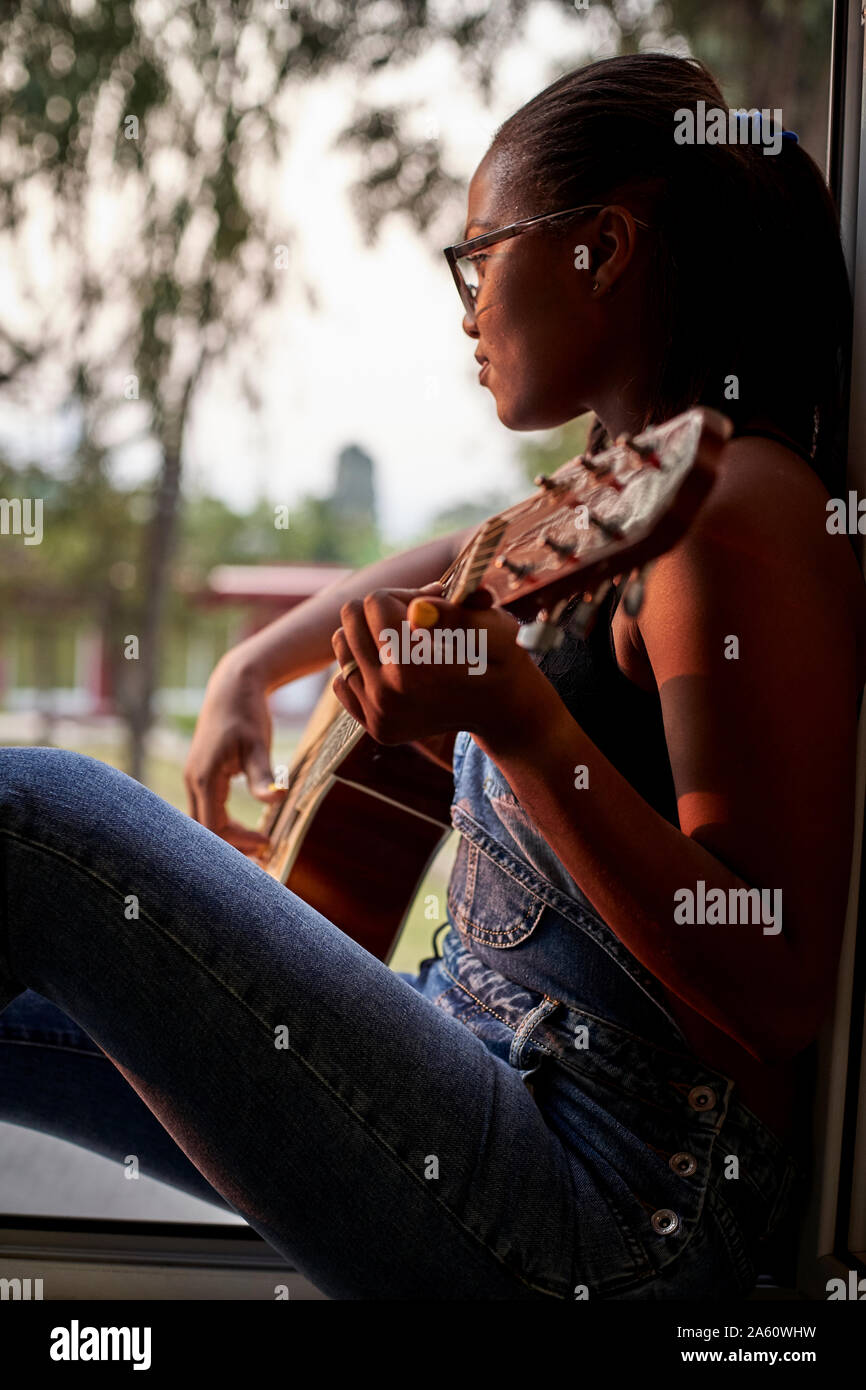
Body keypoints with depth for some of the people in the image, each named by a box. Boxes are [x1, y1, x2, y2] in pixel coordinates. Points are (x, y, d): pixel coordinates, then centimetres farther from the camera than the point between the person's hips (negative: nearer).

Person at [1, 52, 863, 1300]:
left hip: (619, 1206, -9)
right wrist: (252, 668, 22)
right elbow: (461, 567, 34)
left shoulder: (736, 509, -17)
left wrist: (523, 730, -32)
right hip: (494, 1073, 10)